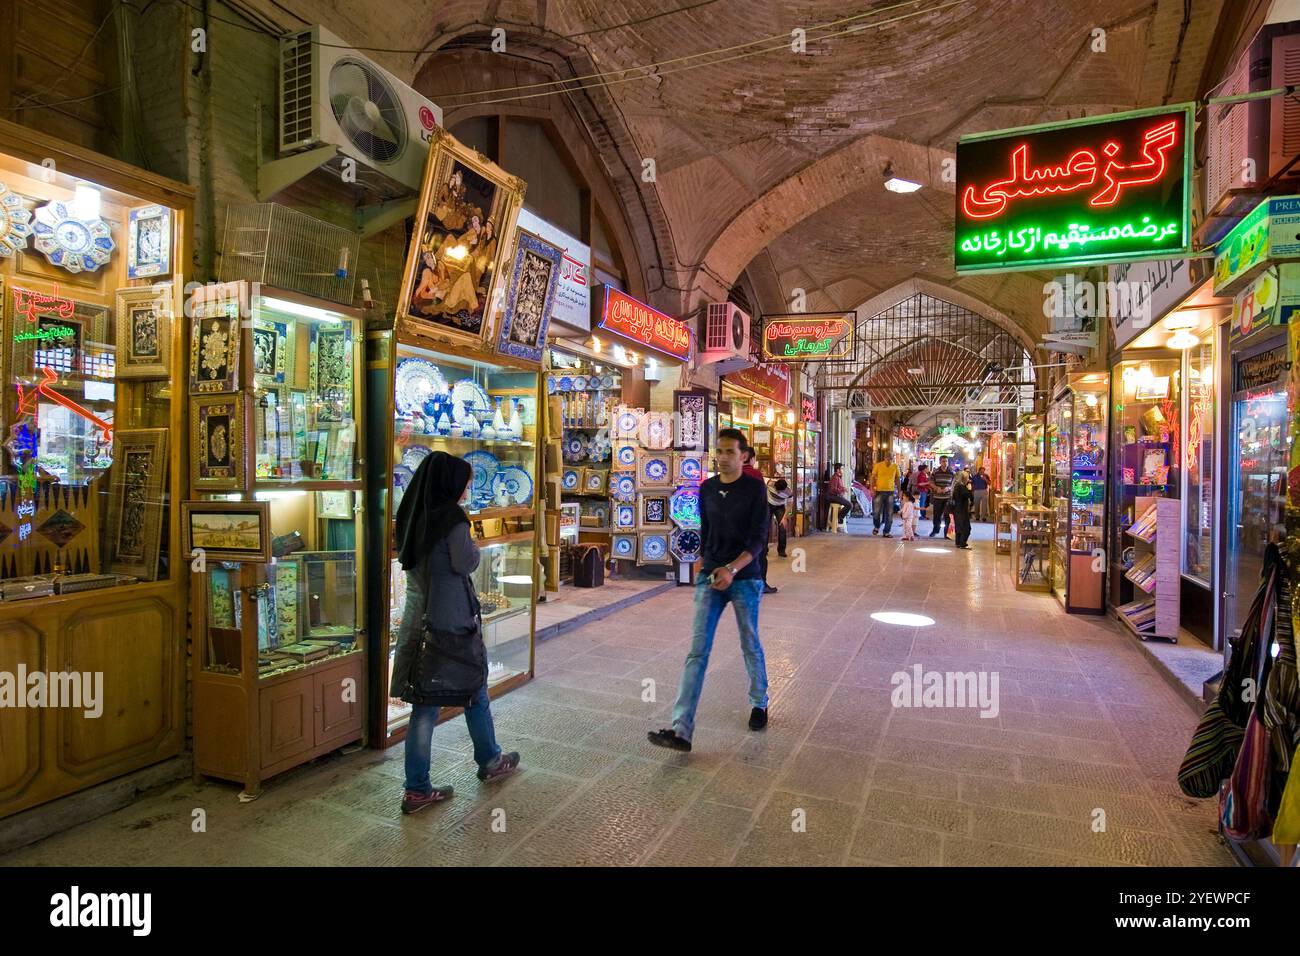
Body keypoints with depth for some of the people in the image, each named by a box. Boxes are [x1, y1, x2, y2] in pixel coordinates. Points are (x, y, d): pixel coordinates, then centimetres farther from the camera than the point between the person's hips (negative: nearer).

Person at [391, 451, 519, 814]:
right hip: (452, 622, -6)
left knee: (425, 703, 10)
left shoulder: (413, 516, 6)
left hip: (417, 620, 6)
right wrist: (474, 547, 3)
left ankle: (417, 789, 15)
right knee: (475, 691, 15)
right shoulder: (452, 518, -17)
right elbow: (465, 564, -17)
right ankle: (489, 761, 34)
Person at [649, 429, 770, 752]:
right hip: (709, 578, 3)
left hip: (745, 579, -3)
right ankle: (681, 729, -9)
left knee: (750, 646, 14)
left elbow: (759, 538, -13)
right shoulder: (706, 489, 6)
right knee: (698, 651, -6)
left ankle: (759, 704, 39)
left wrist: (732, 569, -26)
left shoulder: (755, 488, -7)